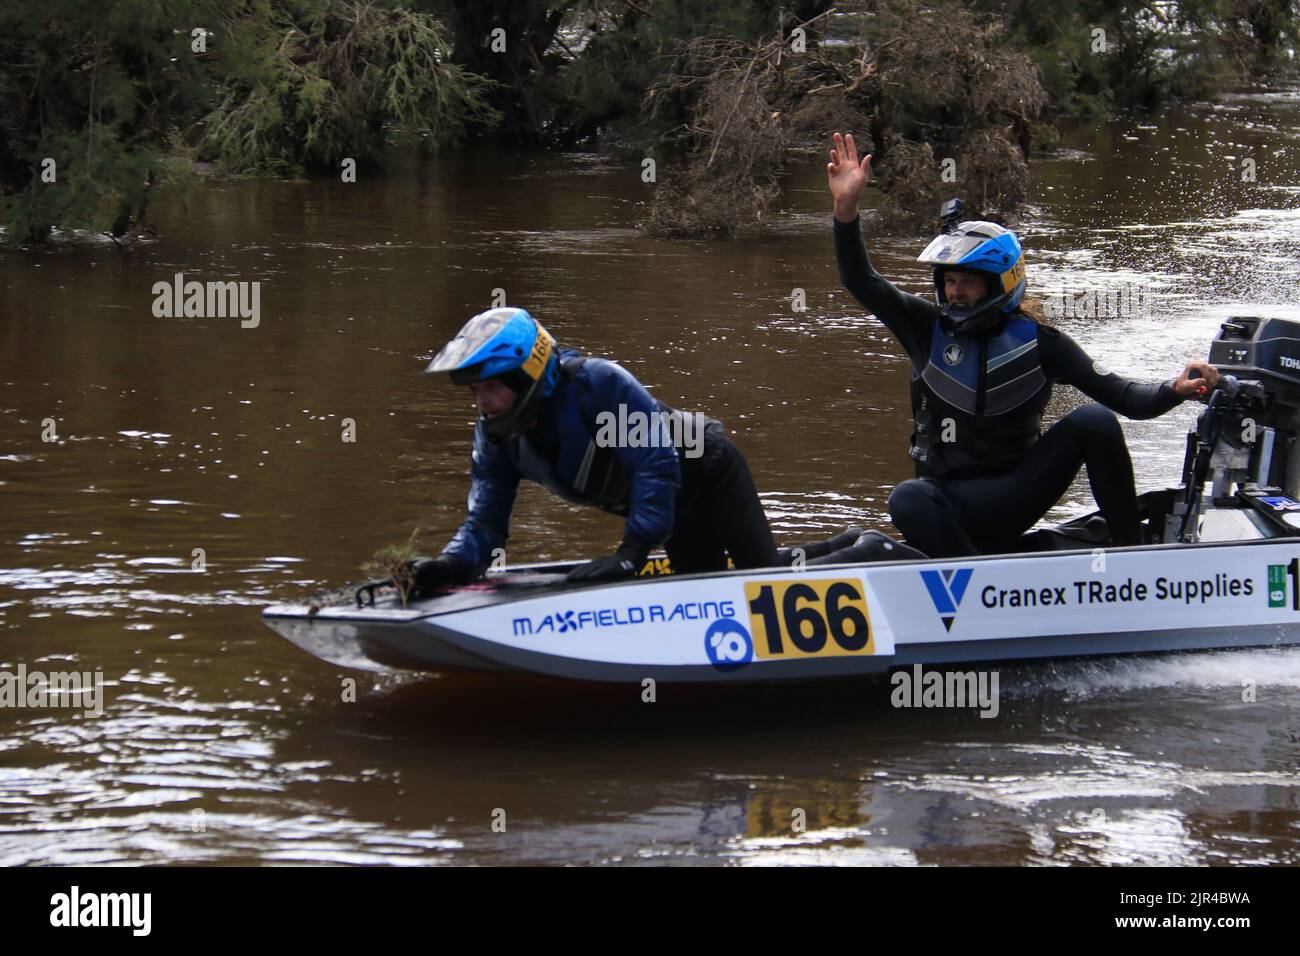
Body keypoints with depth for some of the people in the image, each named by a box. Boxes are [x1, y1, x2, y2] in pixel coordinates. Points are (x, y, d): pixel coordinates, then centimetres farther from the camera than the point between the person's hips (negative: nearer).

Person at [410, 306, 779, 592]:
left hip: (709, 470, -6)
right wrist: (451, 563, -38)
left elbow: (656, 464, -42)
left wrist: (631, 554, -49)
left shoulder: (599, 382, -38)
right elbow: (485, 521, -15)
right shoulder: (495, 435, -17)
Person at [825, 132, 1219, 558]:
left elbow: (1122, 396, -5)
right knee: (908, 501, -35)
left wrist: (1174, 390, -24)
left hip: (1015, 498, 0)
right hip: (951, 499, 0)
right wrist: (846, 207, -18)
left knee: (1095, 422, -22)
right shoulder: (929, 327, 2)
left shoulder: (1038, 342, -1)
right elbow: (860, 281, -5)